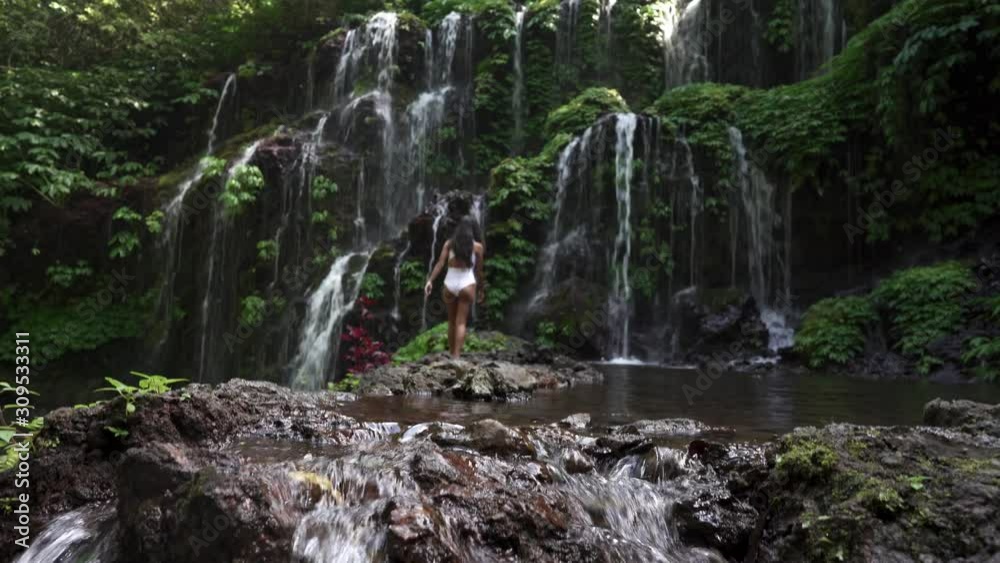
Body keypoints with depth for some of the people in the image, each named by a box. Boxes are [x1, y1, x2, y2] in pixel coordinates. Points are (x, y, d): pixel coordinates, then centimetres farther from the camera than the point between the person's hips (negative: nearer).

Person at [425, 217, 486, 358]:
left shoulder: (449, 243, 6)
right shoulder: (477, 247, 2)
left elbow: (440, 263, -4)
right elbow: (478, 271, 4)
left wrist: (430, 280, -7)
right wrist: (481, 289, 14)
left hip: (449, 285, 2)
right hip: (466, 285, -2)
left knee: (451, 321, 17)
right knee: (461, 322, 1)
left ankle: (451, 353, 21)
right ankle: (456, 356, -8)